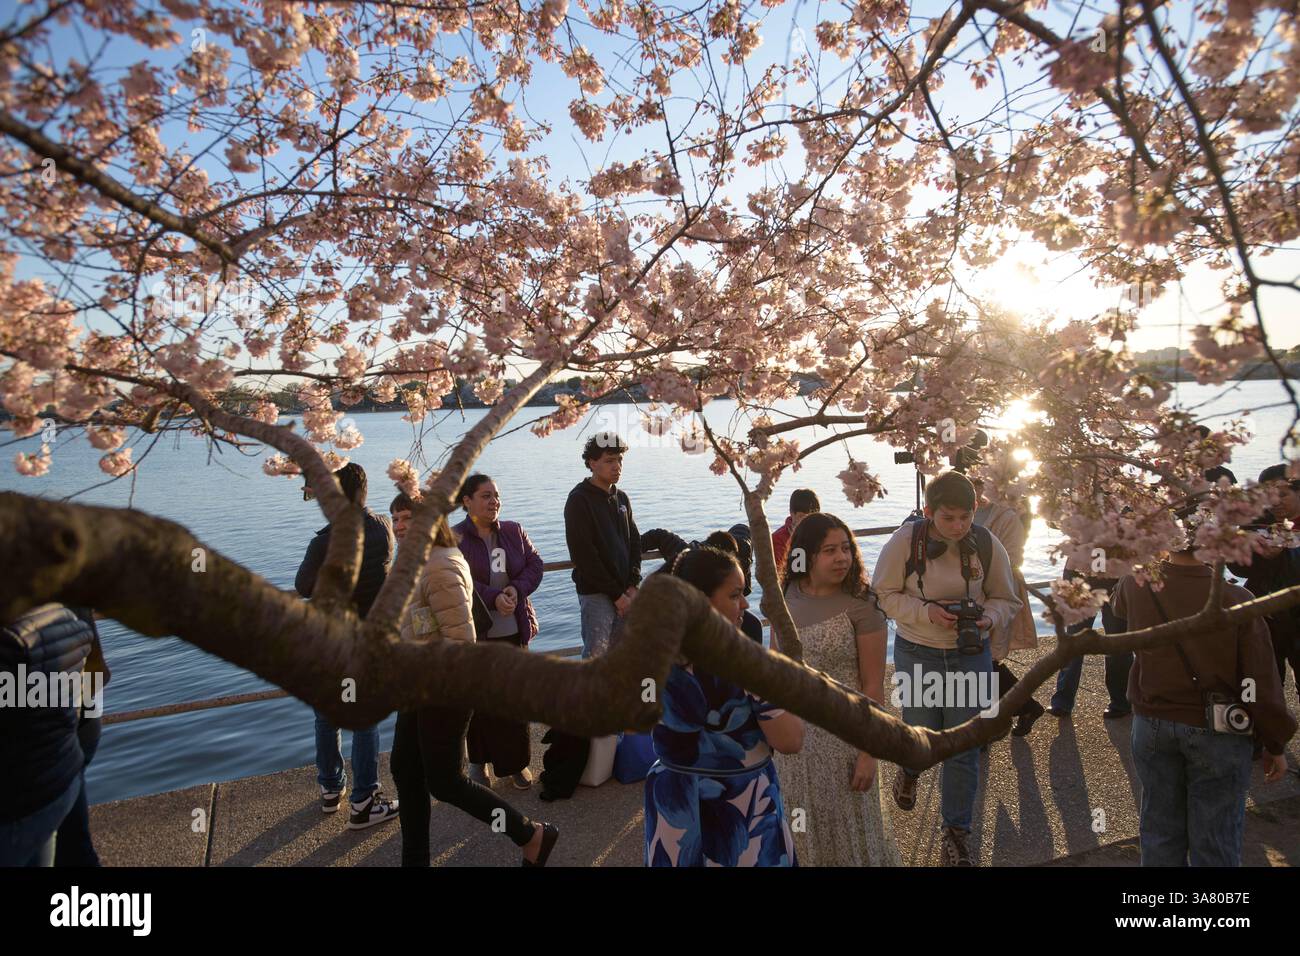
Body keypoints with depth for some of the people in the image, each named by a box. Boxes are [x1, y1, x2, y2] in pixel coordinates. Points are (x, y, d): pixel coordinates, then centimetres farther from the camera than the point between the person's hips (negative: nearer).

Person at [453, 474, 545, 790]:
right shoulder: (453, 538, -6)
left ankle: (517, 762, 25)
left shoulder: (513, 530, 7)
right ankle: (478, 762, 26)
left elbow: (535, 564, 4)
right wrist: (494, 597, -24)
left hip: (514, 630, 3)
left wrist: (517, 589, -14)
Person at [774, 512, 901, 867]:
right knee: (803, 827, 20)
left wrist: (868, 752, -12)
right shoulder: (785, 597, -4)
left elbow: (873, 685, -12)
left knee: (847, 825, 14)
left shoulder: (861, 606, -15)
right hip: (793, 731, 4)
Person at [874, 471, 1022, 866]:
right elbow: (884, 594, -9)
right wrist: (927, 611, -23)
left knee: (964, 748, 7)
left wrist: (989, 617, -20)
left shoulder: (988, 545, -10)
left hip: (970, 655, 2)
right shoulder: (905, 540, -16)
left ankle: (957, 833, 28)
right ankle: (909, 769, 51)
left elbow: (1007, 600, 2)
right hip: (916, 654, -1)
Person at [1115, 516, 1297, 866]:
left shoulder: (1136, 587, -14)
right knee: (1214, 840, 13)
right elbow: (1262, 686, -14)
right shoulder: (1237, 601, -21)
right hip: (1217, 733, -2)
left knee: (1160, 829, 18)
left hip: (1152, 724, 3)